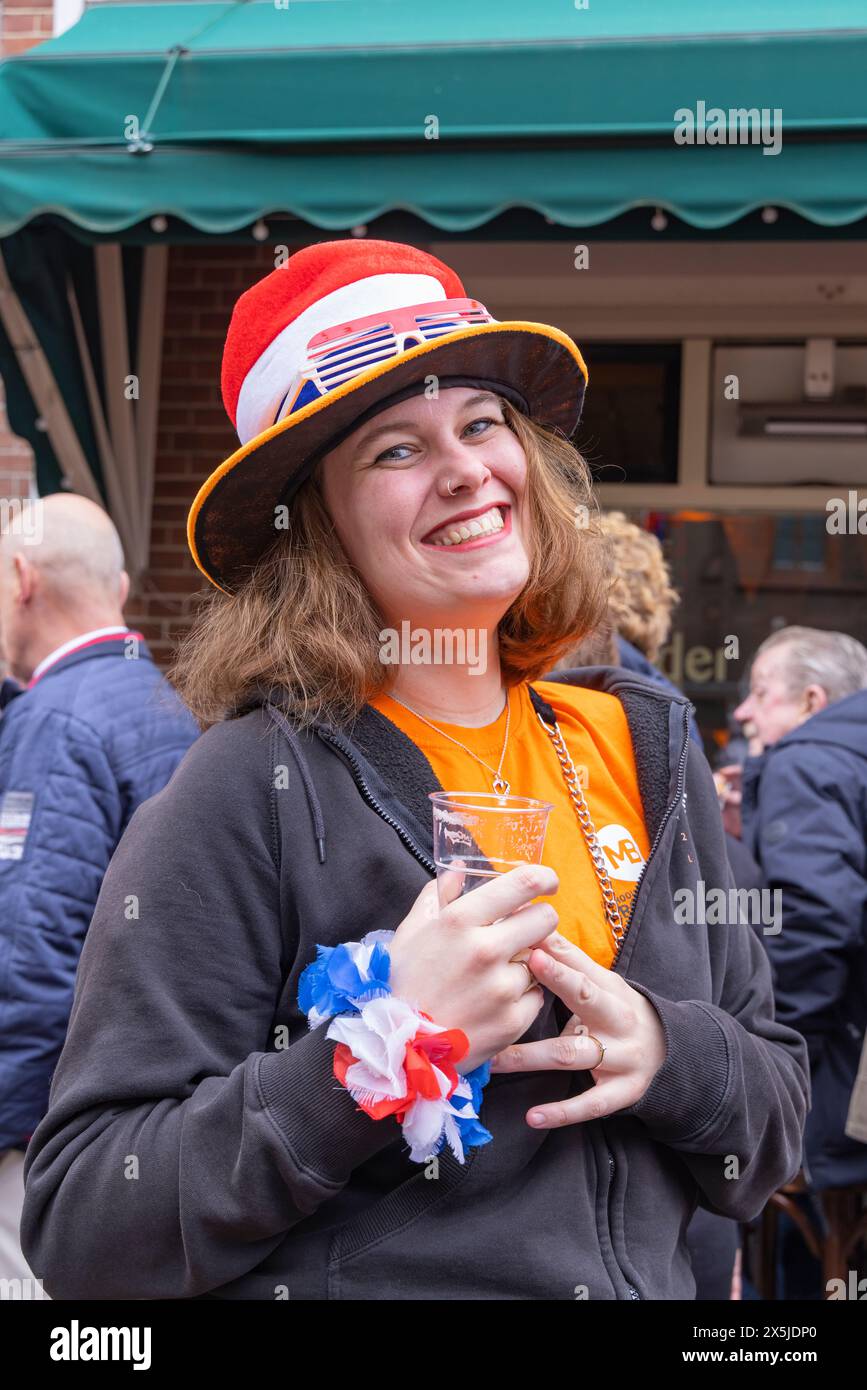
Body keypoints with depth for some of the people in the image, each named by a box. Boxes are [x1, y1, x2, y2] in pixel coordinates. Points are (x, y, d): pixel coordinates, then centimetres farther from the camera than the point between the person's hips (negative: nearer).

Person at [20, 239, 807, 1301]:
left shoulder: (643, 754, 1)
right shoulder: (248, 794, -14)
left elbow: (779, 1118, 7)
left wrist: (666, 1052, -12)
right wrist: (382, 1045, -24)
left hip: (646, 1282, 5)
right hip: (358, 1278, -4)